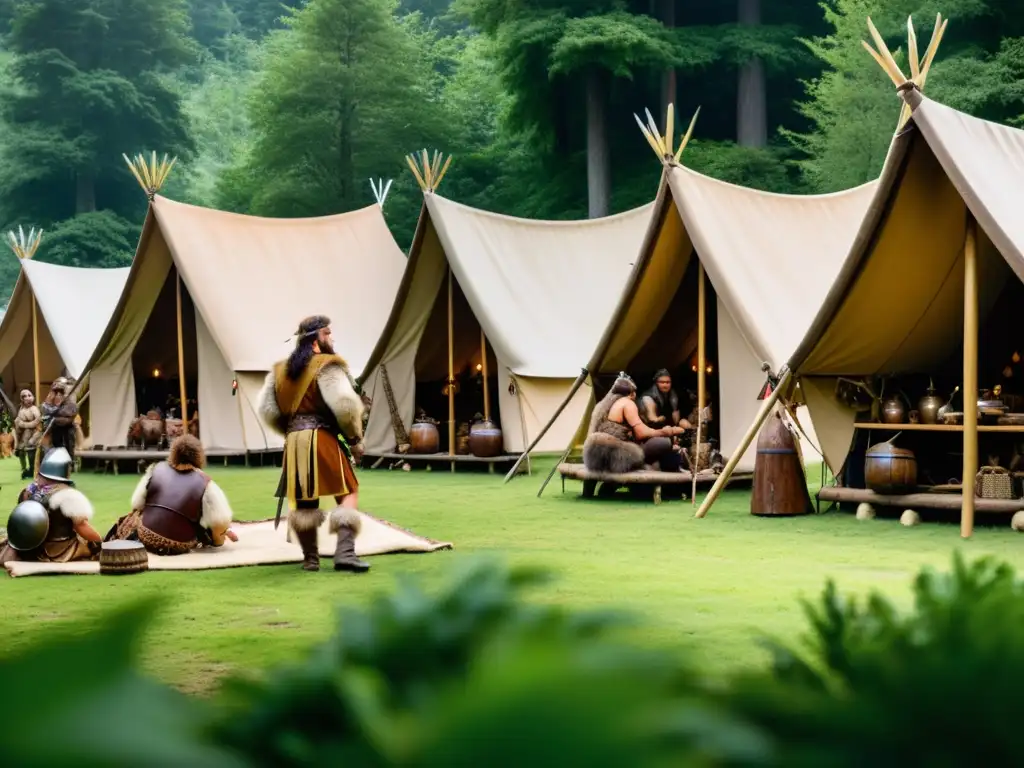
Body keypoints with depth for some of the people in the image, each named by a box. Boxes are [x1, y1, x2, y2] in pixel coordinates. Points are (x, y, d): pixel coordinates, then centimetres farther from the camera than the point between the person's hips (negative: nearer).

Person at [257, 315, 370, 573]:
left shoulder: (281, 370, 15)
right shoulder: (327, 366, -7)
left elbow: (267, 409, 11)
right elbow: (344, 405, -16)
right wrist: (355, 438, -4)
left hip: (294, 441, 6)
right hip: (322, 438, -6)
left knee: (304, 499, 13)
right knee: (348, 492, -1)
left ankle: (310, 558, 16)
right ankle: (344, 552, -16)